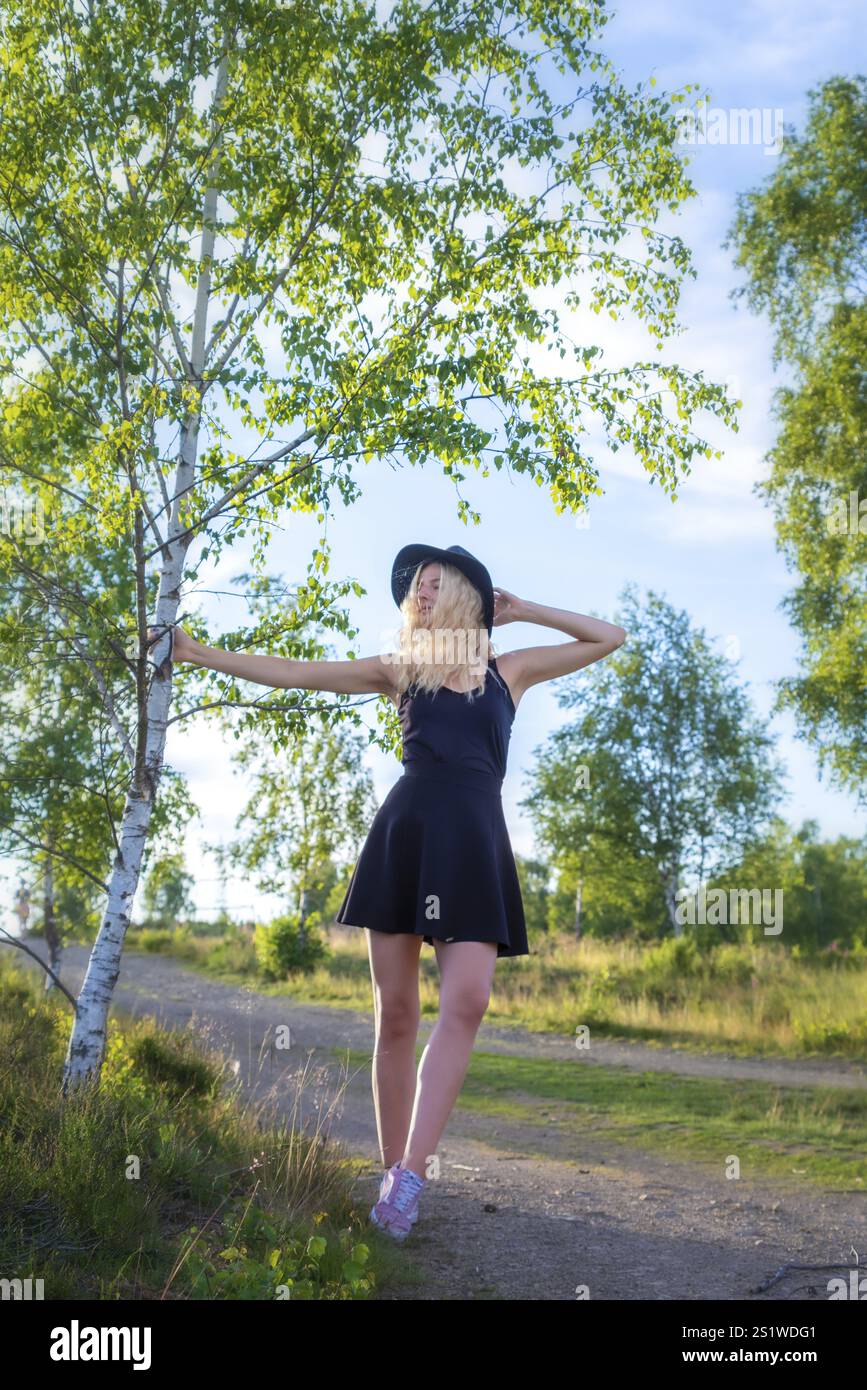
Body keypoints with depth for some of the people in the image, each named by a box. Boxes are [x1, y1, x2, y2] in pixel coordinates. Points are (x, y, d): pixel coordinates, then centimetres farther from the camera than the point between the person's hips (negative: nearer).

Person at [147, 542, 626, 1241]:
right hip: (405, 832, 1)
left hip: (474, 841, -1)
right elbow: (293, 674, 14)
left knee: (466, 1003, -19)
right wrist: (197, 651, 9)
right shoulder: (397, 670, 16)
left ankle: (410, 1177, -20)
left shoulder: (511, 669, 17)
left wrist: (523, 611, 17)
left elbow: (610, 638, 21)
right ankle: (393, 1171, 8)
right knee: (395, 1012, -1)